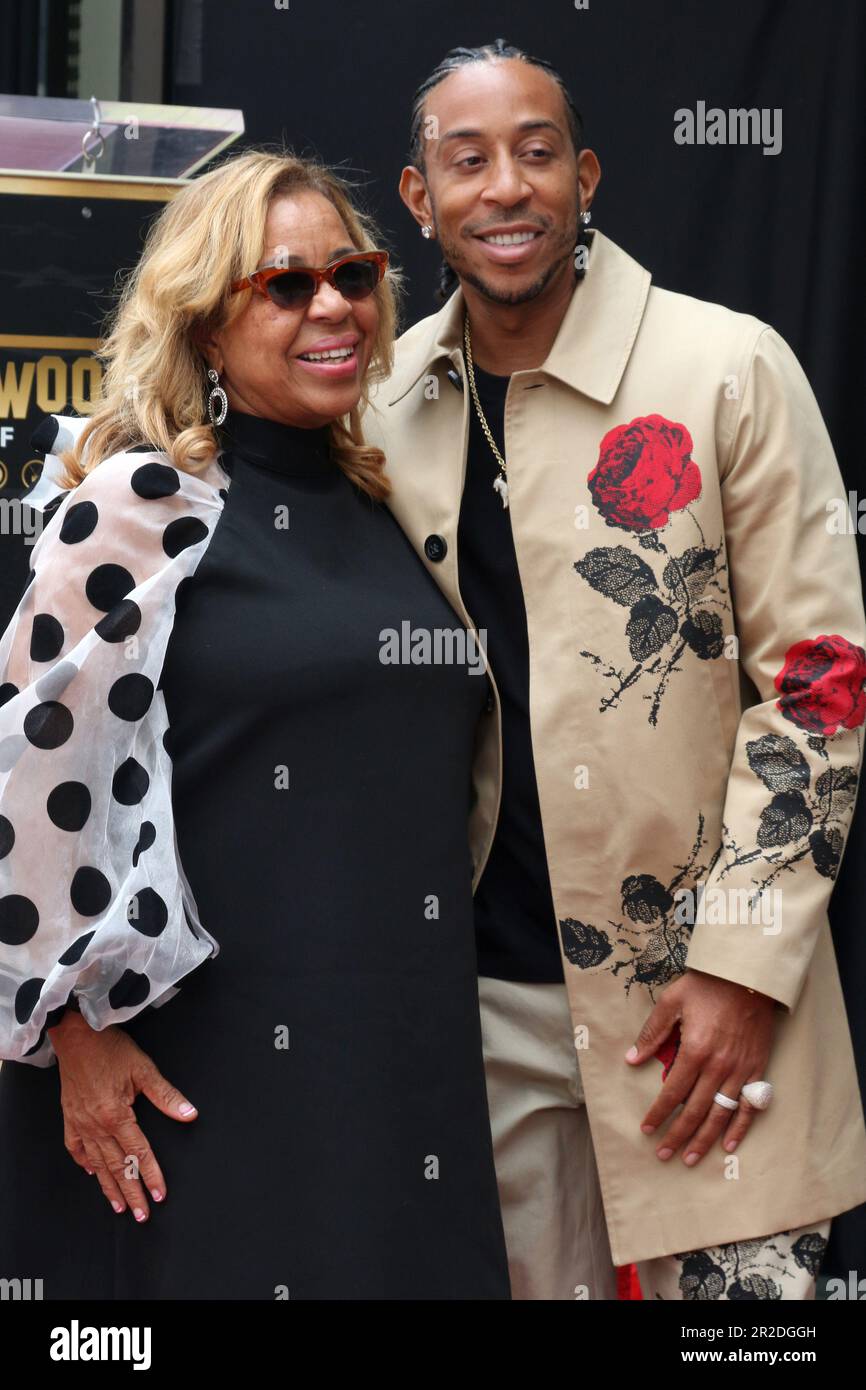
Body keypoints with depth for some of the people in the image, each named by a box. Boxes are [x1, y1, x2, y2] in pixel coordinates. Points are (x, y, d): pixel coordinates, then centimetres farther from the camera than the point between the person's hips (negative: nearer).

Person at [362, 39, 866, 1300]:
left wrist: (741, 964, -12)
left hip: (699, 992, -3)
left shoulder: (729, 368, -6)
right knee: (525, 1280, 12)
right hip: (481, 983, 4)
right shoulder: (386, 399, 6)